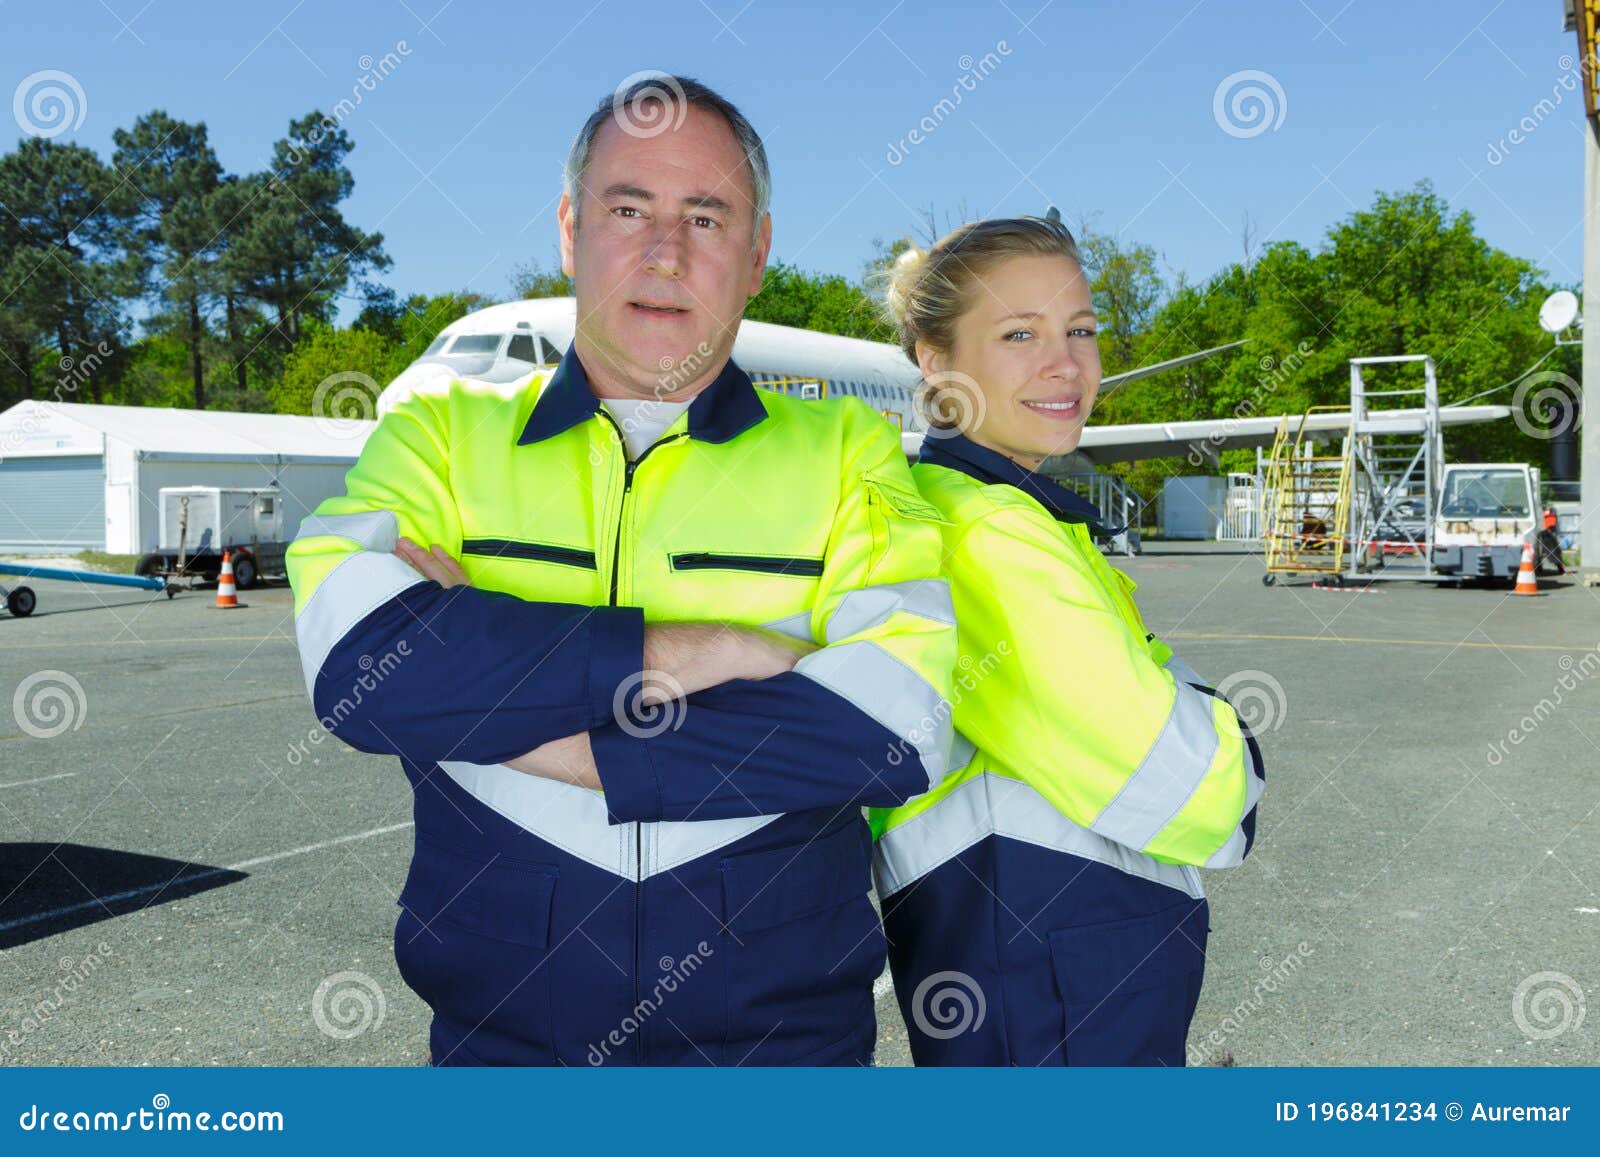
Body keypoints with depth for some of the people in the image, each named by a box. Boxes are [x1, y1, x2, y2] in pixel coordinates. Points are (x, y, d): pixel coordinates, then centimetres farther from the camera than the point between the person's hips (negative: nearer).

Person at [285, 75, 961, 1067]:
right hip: (499, 1039, 1)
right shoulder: (441, 433, 1)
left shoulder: (847, 453, -1)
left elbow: (898, 725, -17)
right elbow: (358, 665, -17)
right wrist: (686, 651, -19)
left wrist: (498, 719, -17)